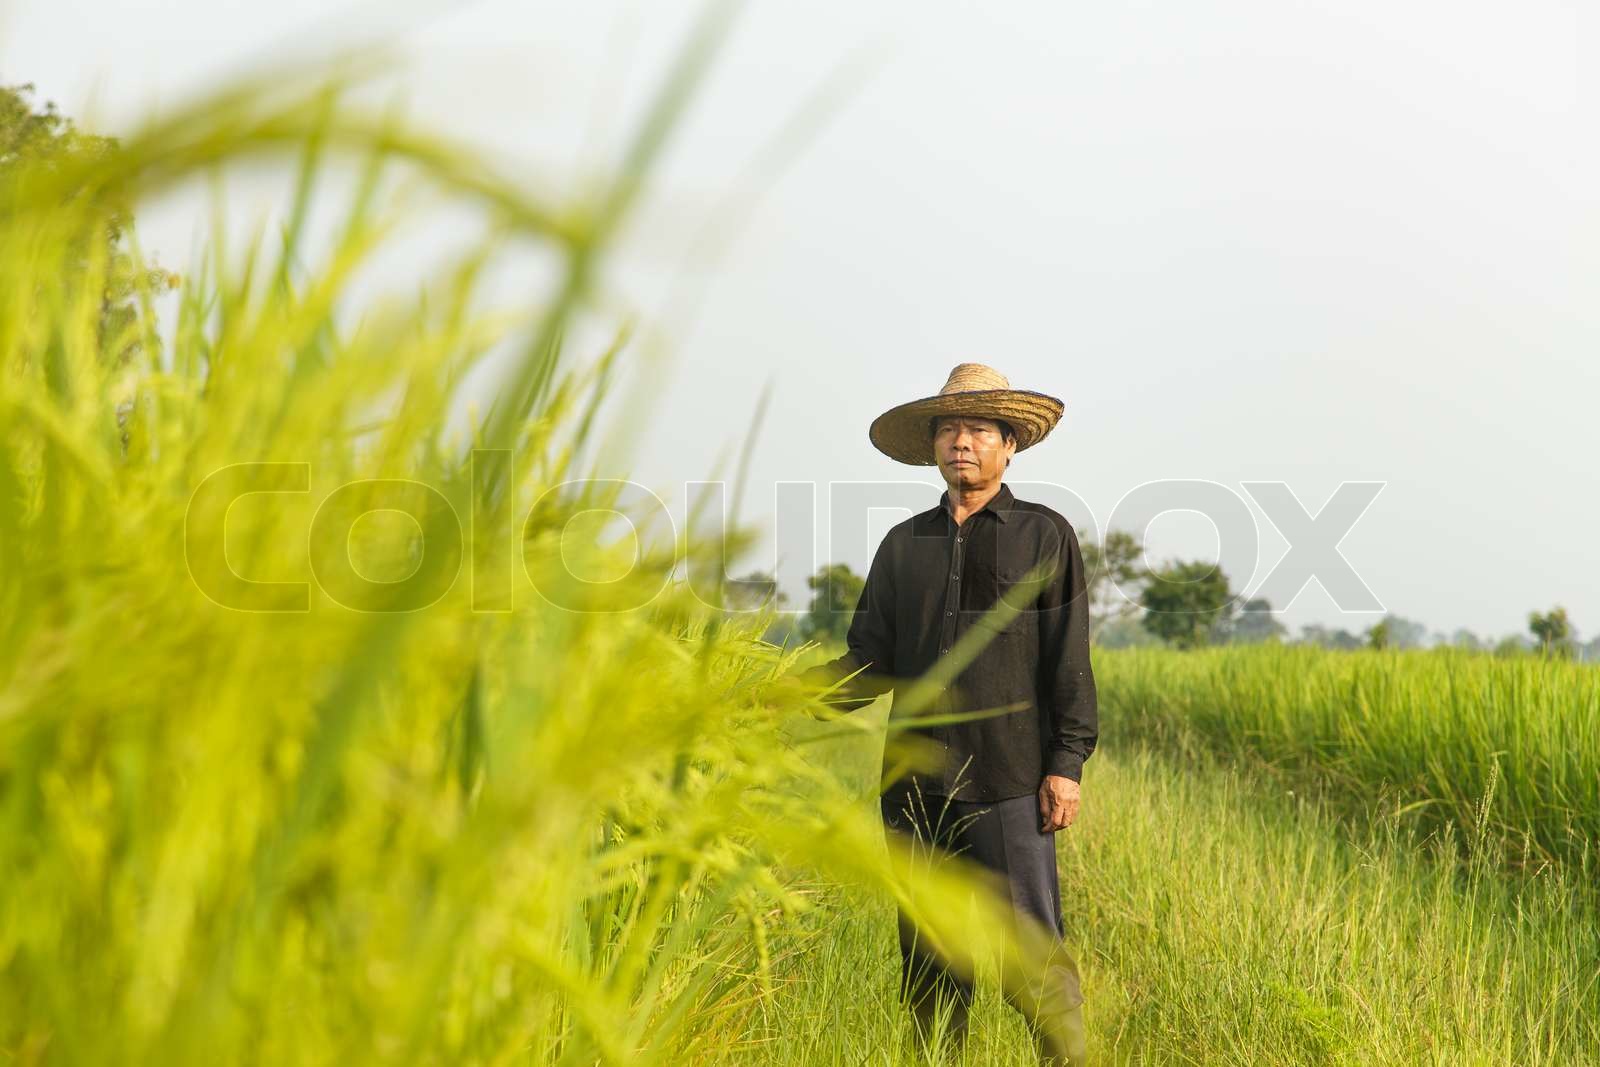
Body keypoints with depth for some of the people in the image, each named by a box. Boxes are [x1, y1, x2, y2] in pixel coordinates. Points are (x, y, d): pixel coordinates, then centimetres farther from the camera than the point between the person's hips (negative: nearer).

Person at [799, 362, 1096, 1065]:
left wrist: (1067, 764, -7)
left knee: (1032, 955, -8)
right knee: (927, 962, 8)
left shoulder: (1045, 537, 5)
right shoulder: (903, 545, 15)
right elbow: (871, 663, 12)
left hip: (1009, 782, -4)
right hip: (918, 785, 4)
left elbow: (1068, 663, 1)